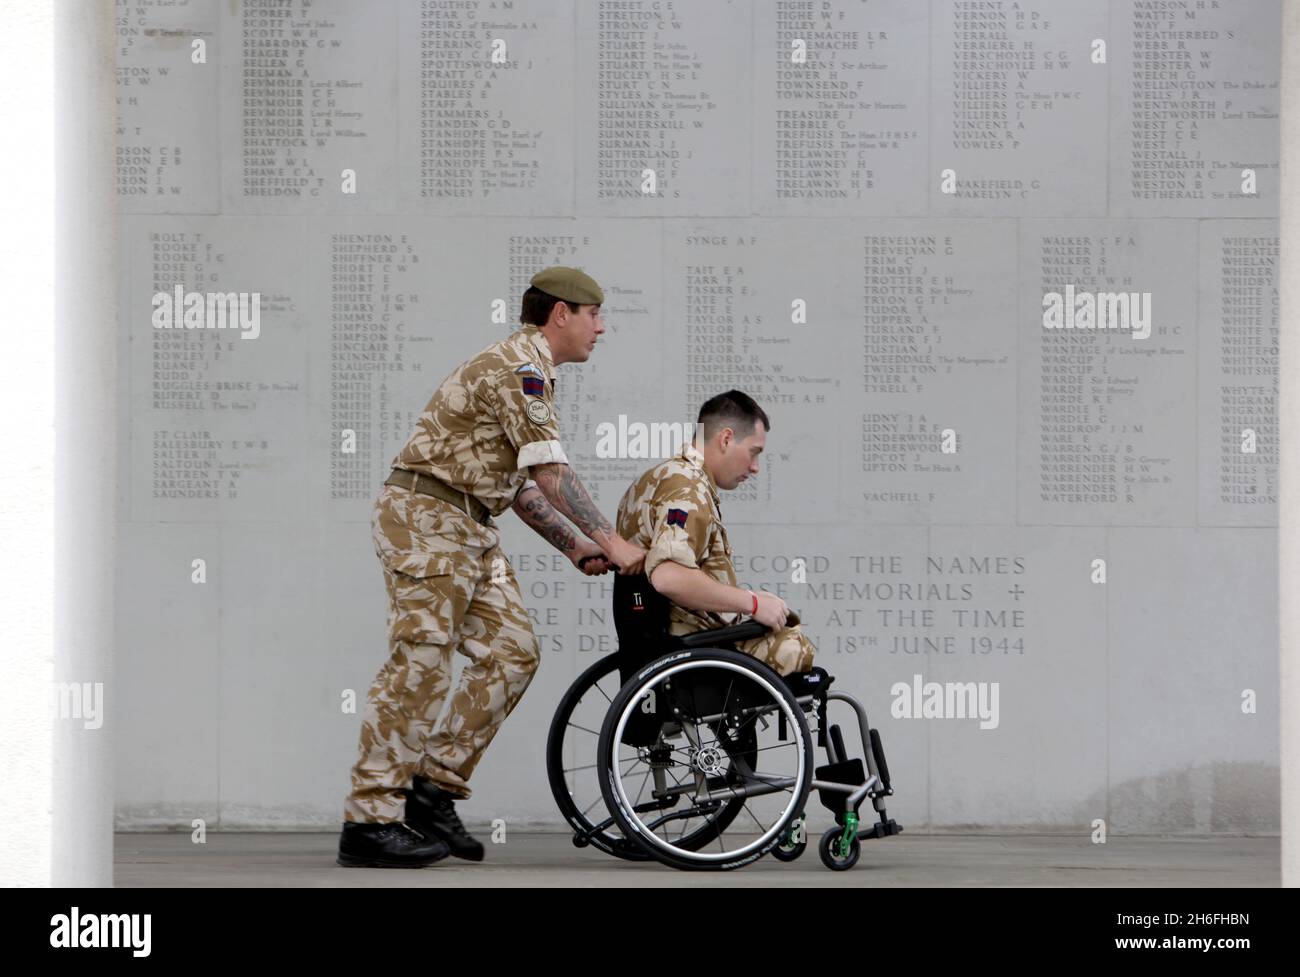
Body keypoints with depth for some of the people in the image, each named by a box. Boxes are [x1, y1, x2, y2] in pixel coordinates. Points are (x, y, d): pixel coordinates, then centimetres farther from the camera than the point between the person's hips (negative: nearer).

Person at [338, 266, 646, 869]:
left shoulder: (529, 370, 22)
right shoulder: (519, 366, -11)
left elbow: (521, 484, 24)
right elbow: (551, 474, -17)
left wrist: (574, 547, 16)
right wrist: (609, 540, -12)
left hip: (468, 527, 10)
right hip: (426, 516, -10)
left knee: (511, 652, 4)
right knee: (420, 663, -12)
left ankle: (434, 789, 7)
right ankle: (369, 823, -11)